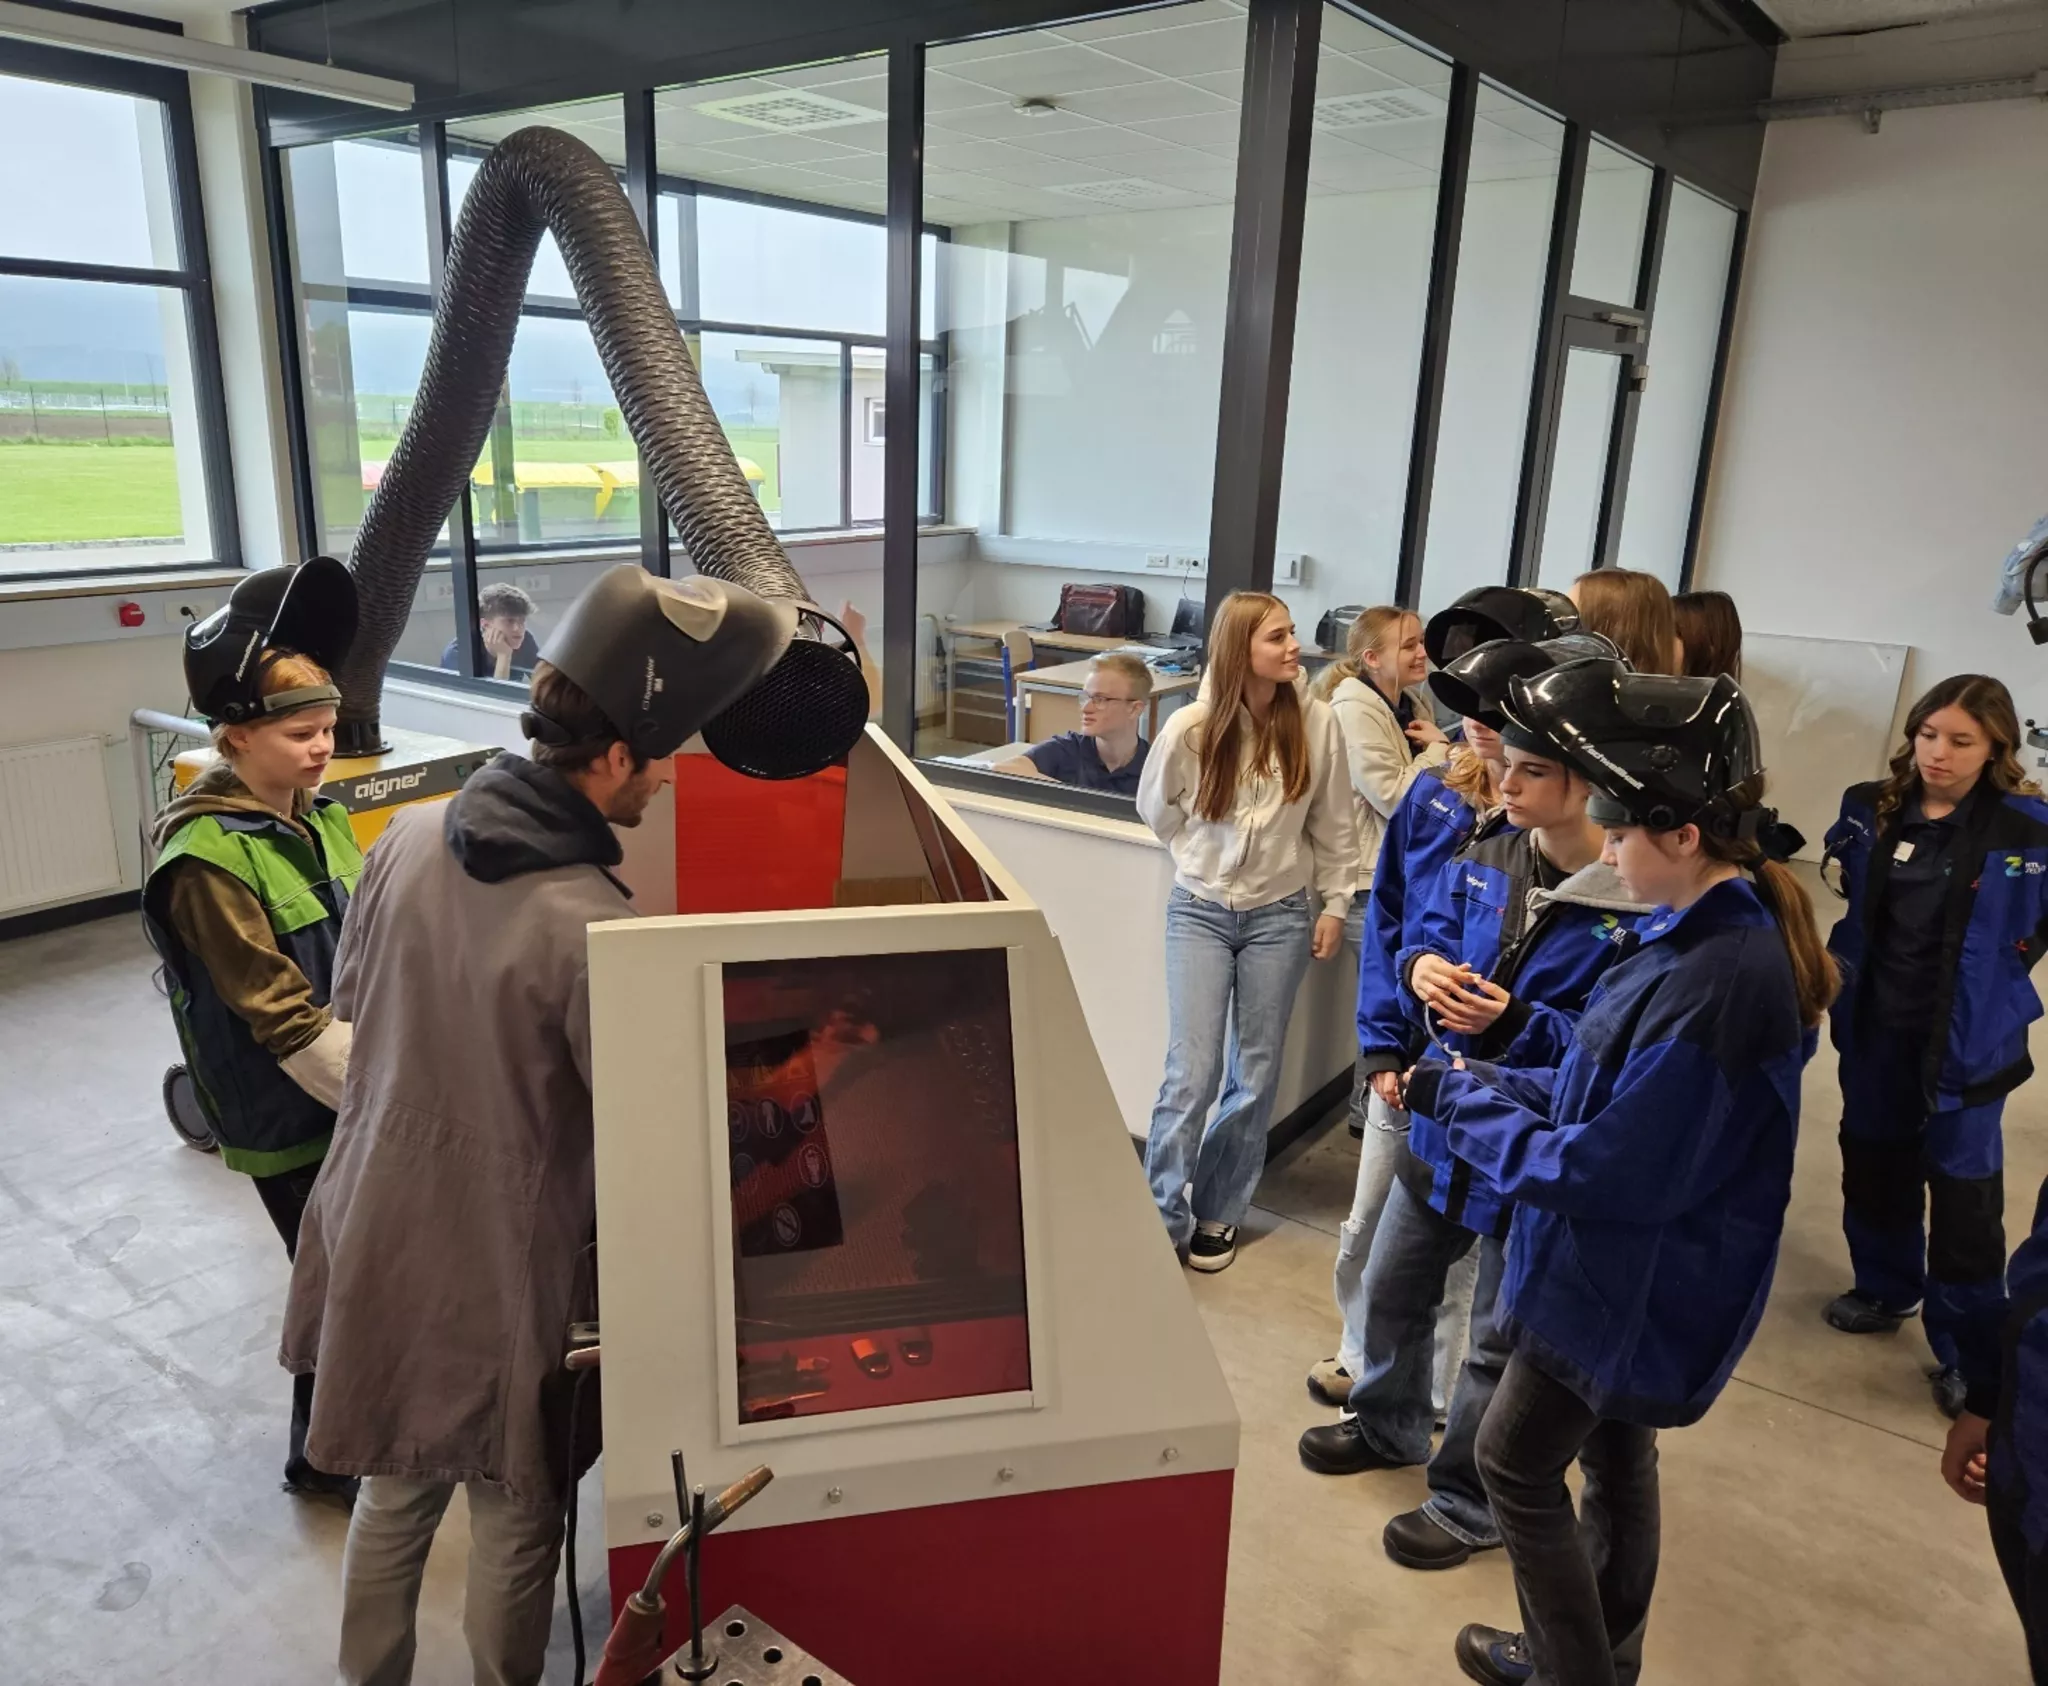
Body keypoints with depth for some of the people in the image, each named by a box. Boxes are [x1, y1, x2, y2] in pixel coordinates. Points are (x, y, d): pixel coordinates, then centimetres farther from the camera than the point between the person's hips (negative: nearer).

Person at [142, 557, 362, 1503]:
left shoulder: (317, 815, 2)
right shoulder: (206, 860, -22)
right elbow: (286, 1019, -24)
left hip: (361, 1095, 7)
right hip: (293, 1120, -7)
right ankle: (326, 1457, 32)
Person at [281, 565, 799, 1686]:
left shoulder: (409, 835, -7)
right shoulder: (590, 928, -29)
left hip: (377, 1229, 7)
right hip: (498, 1266, -7)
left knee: (394, 1492, 26)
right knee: (514, 1519, 17)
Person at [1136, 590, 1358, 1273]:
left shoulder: (1315, 722, -10)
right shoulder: (1190, 728, -12)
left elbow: (1334, 826, 1)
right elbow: (1156, 809, 6)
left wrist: (1334, 904, 3)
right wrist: (1207, 857, 6)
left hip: (1281, 915, 2)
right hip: (1200, 912, -1)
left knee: (1255, 1075, 9)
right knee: (1192, 1070, -5)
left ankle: (1217, 1211, 26)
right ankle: (1161, 1217, 9)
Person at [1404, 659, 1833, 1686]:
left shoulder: (1714, 983, -33)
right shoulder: (1724, 931, -1)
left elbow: (1597, 1171, -28)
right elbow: (1626, 1094, 7)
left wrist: (1463, 1100, -16)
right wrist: (1485, 1081, -2)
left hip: (1634, 1281, -9)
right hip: (1649, 1267, 9)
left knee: (1516, 1464, 10)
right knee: (1614, 1456, 24)